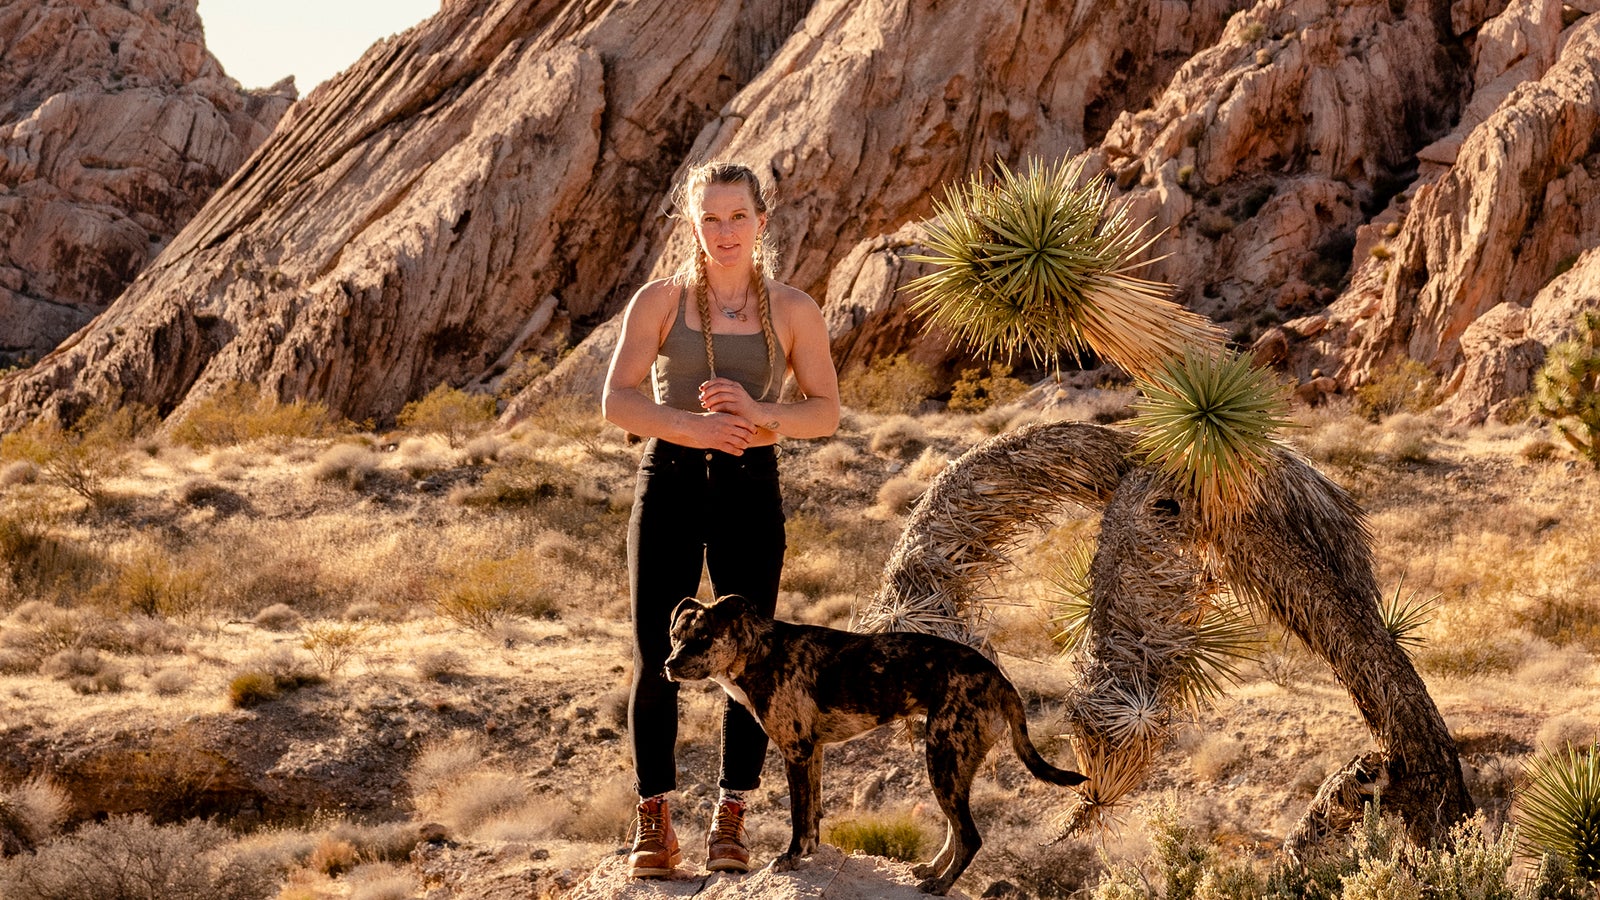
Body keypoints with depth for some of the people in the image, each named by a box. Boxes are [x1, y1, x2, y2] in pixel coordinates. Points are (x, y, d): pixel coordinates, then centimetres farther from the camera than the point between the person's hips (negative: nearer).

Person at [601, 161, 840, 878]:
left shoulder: (792, 310, 3)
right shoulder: (659, 301, 0)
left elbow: (826, 412, -1)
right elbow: (617, 401, -8)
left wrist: (757, 412, -20)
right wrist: (692, 425, -24)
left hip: (750, 486, 1)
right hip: (669, 479, -1)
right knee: (656, 657, -1)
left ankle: (730, 820, 11)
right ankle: (654, 822, 8)